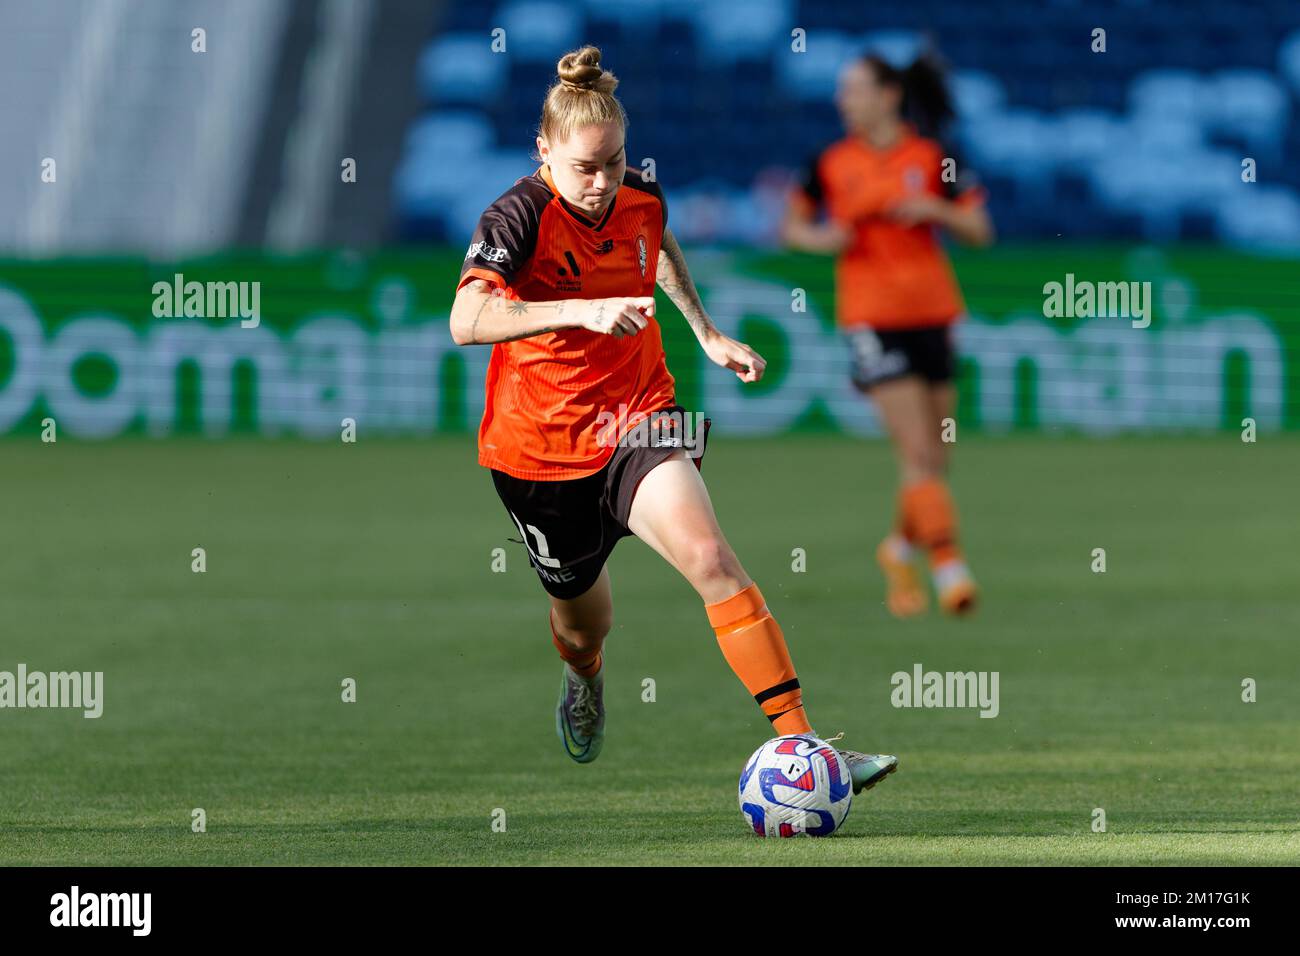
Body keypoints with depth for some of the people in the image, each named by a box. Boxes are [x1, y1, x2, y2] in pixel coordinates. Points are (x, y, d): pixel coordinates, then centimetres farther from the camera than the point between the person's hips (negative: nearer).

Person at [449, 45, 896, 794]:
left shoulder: (642, 199, -4)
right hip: (541, 445, -2)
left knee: (709, 556, -26)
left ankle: (802, 743, -31)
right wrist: (580, 311, -46)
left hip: (637, 420, 2)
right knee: (582, 618, 17)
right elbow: (466, 321, -38)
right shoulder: (521, 217, -20)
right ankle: (586, 676, 59)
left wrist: (707, 332, 22)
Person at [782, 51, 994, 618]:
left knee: (935, 459, 7)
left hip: (931, 312, 2)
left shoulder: (933, 158, 1)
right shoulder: (831, 163, 3)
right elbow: (792, 226, 12)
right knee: (917, 453, -13)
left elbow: (980, 231, 4)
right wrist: (820, 238, -9)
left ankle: (902, 549, 31)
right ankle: (948, 566, -11)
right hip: (871, 319, -2)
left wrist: (935, 211, -14)